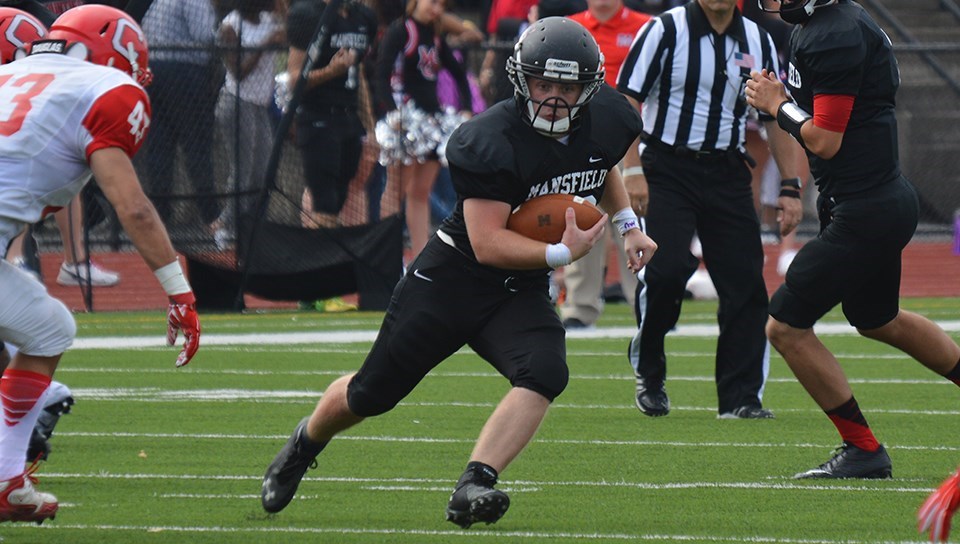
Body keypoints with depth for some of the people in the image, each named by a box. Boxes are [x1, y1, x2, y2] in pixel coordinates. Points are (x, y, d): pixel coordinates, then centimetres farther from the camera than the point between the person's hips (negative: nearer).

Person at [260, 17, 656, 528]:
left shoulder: (608, 123, -4)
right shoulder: (492, 141, -26)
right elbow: (488, 244, -28)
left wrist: (628, 224, 15)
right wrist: (561, 253, -30)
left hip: (519, 292, 5)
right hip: (452, 277, -4)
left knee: (545, 371, -27)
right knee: (372, 393, 7)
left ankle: (473, 486, -32)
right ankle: (306, 443, 38)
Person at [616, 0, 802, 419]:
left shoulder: (758, 42, 9)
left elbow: (776, 118, 16)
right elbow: (628, 101, -6)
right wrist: (633, 171, -15)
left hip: (727, 175, 4)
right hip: (668, 168, -4)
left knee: (744, 282, -3)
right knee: (665, 269, -18)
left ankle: (740, 397, 5)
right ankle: (648, 373, 5)